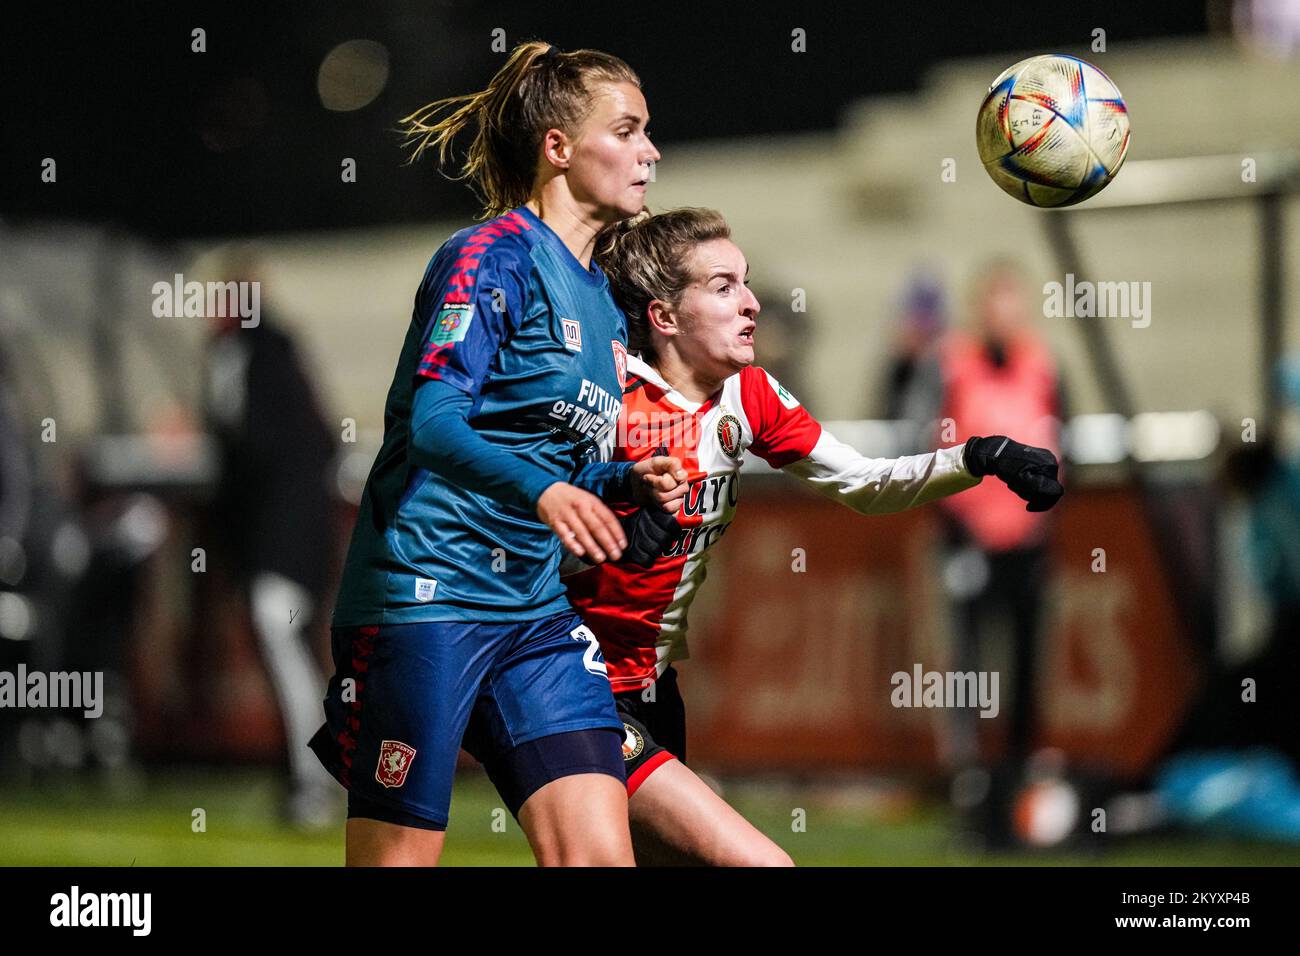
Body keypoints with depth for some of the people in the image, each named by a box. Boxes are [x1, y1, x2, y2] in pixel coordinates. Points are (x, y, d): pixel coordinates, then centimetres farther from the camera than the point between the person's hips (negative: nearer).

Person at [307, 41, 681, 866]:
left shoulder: (603, 299, 16)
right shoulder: (492, 256, -8)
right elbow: (433, 421, -19)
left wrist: (627, 483, 3)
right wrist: (543, 491, -35)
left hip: (536, 611, 8)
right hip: (426, 599, -8)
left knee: (599, 852, -5)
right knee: (400, 856, -5)